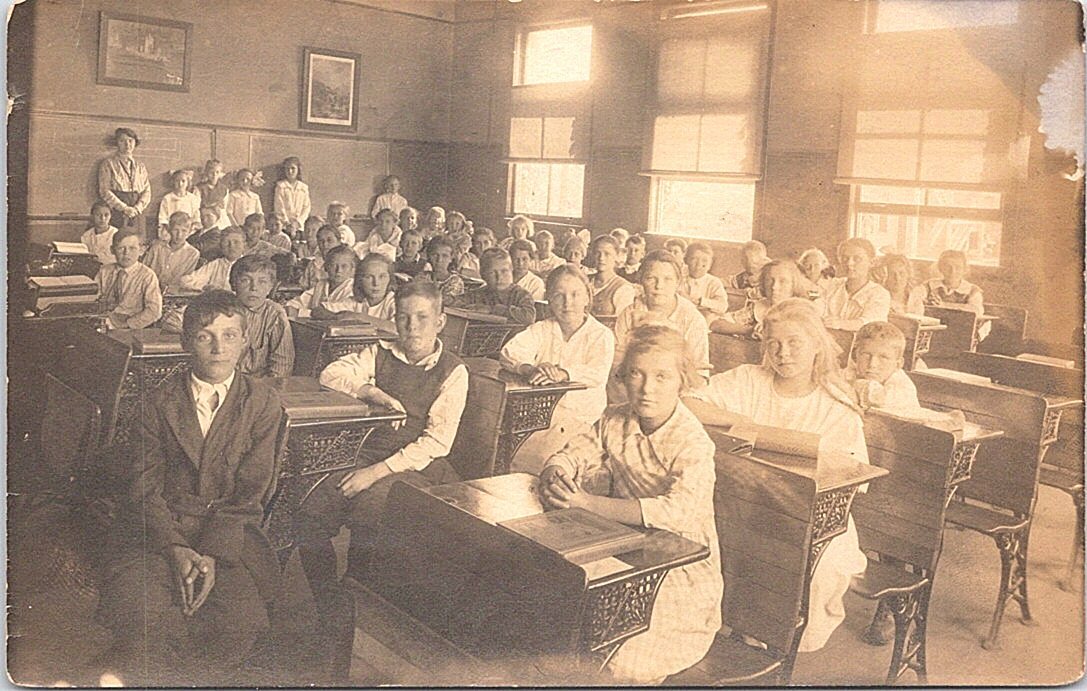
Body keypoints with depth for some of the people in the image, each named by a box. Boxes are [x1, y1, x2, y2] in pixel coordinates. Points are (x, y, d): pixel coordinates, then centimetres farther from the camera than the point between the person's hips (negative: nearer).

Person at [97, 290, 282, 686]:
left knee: (243, 621, -25)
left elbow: (250, 493, -2)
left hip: (230, 533, 0)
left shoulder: (263, 404, 2)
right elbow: (145, 487, 1)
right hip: (160, 527, 0)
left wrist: (214, 556, -15)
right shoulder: (160, 402, 4)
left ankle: (201, 678, -4)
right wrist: (176, 549, -15)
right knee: (140, 616, -28)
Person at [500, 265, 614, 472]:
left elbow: (598, 373, -16)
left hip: (579, 415, -4)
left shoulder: (601, 335, 3)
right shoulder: (541, 329, 12)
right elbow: (509, 352, -4)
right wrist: (528, 369, -27)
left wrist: (564, 374, -35)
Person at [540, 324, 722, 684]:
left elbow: (679, 511, -36)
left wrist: (586, 501, -42)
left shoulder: (693, 444, -20)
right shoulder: (616, 421, -1)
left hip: (680, 576, -5)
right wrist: (555, 478, -24)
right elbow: (571, 455, 4)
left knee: (615, 663, -22)